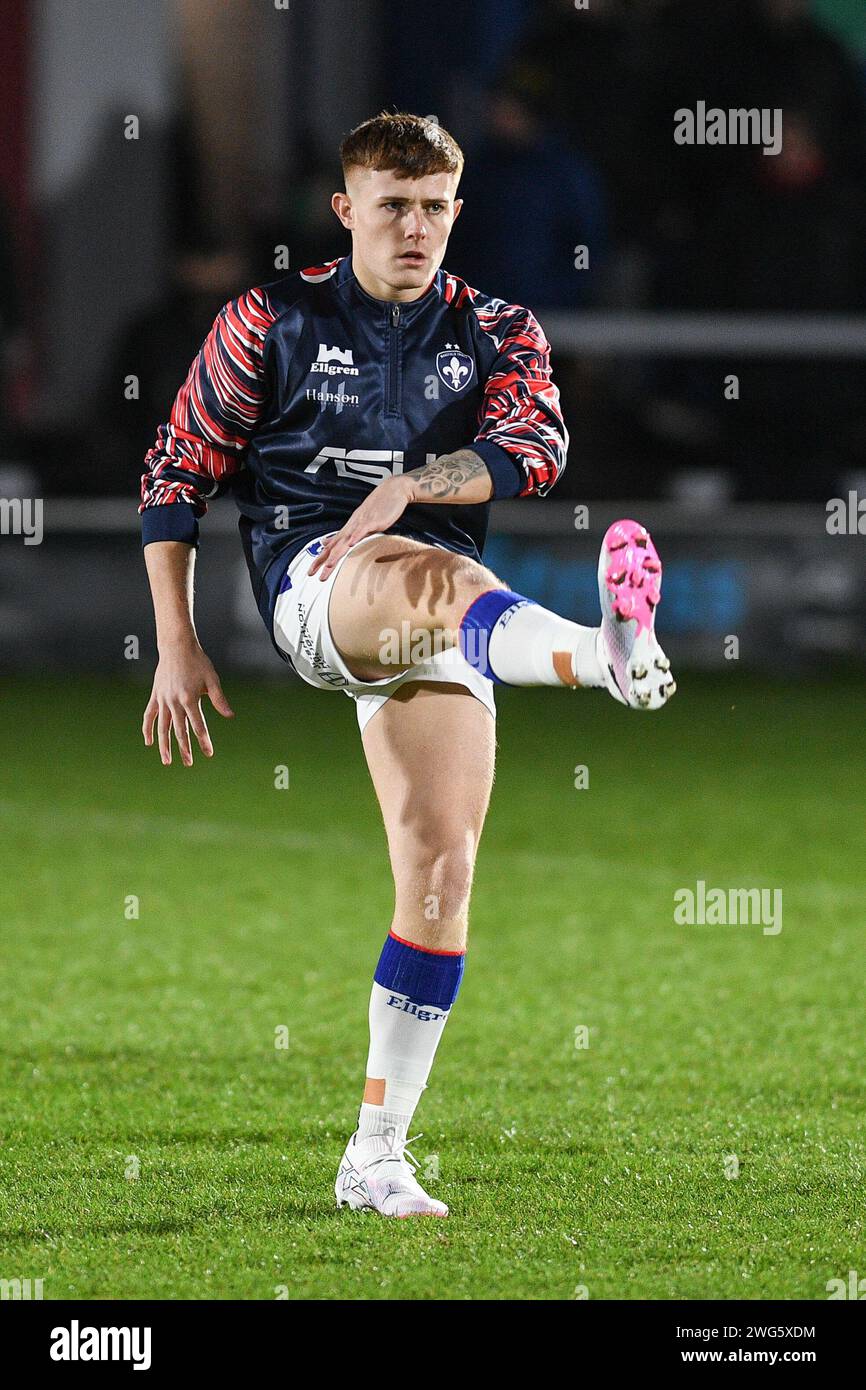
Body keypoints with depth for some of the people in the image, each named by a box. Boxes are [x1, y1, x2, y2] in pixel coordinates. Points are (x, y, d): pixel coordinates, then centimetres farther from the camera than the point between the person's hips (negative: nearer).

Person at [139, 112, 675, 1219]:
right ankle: (610, 655, -73)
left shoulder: (497, 334, 14)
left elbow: (536, 447, -6)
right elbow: (176, 473, 12)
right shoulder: (271, 323, 11)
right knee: (434, 577, -38)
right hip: (309, 578, -3)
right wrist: (176, 649, 5)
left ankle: (376, 1157, 0)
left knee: (442, 864, -7)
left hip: (435, 620, 3)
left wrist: (410, 486, -23)